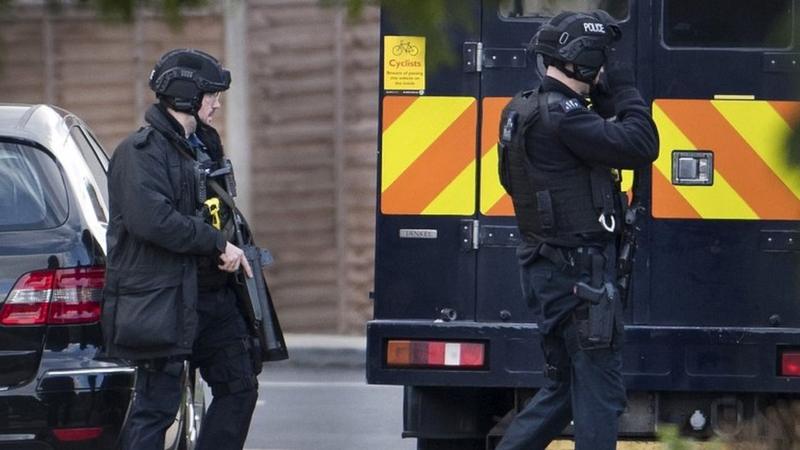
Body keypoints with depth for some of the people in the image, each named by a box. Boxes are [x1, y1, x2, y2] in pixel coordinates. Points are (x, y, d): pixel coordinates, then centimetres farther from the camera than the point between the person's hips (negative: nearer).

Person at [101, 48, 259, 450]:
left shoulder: (202, 147, 18)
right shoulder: (141, 152, -12)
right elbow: (151, 220, -25)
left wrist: (232, 249, 12)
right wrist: (218, 243, -19)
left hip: (212, 296, 9)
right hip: (160, 299, -9)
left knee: (239, 387, 11)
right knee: (156, 404, -8)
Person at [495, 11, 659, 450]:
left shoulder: (523, 111, 13)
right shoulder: (560, 116, -19)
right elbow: (641, 146, -21)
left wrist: (608, 99, 11)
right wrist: (624, 88, -10)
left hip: (549, 267, 10)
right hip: (579, 271, -10)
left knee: (562, 387, 17)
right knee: (599, 389, -4)